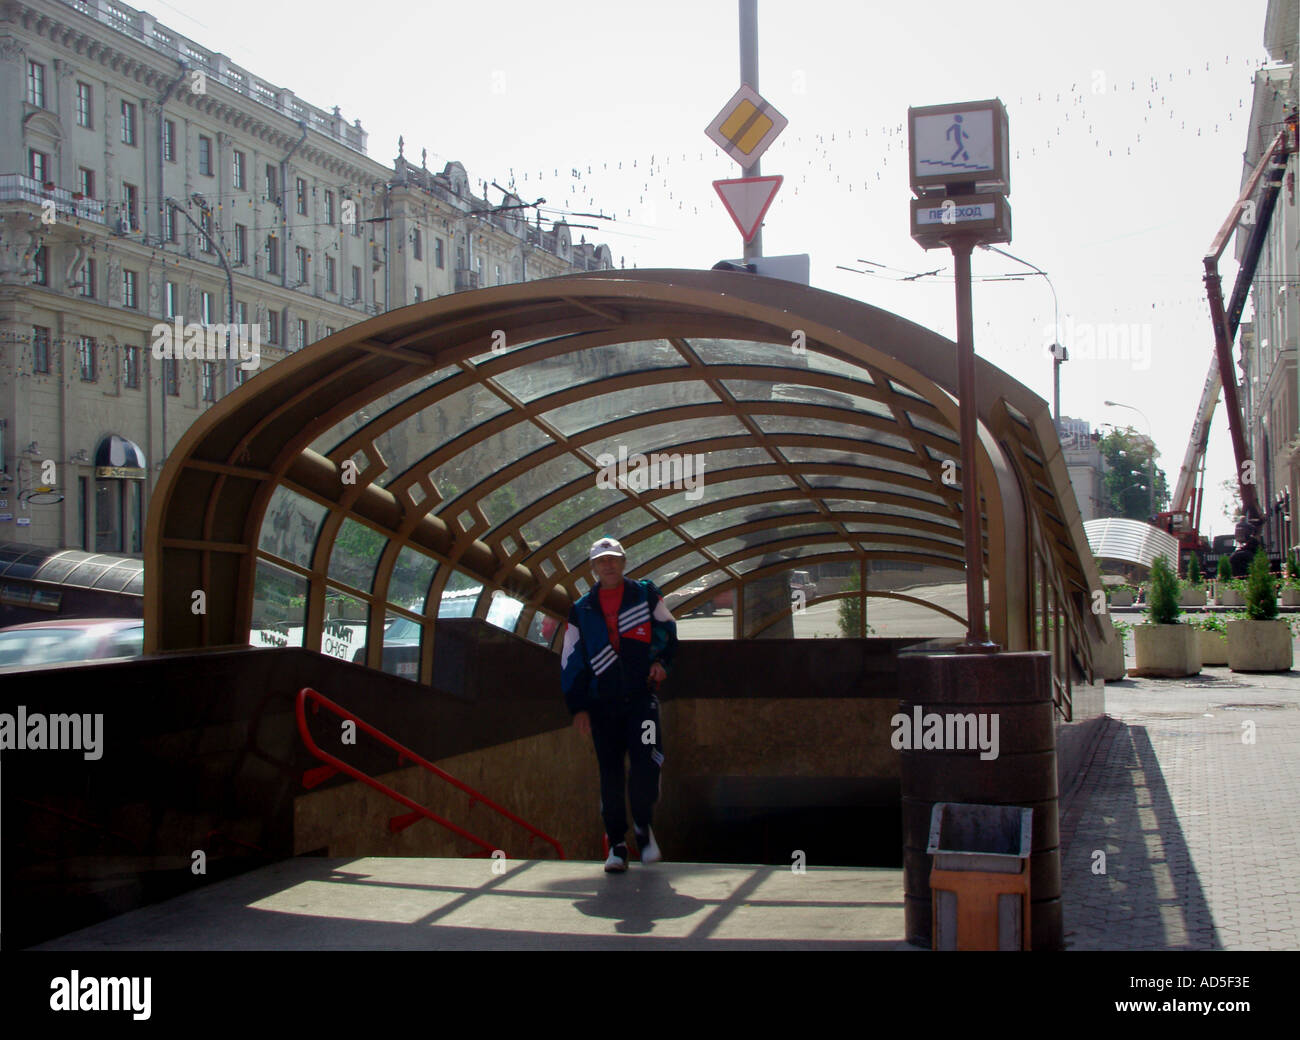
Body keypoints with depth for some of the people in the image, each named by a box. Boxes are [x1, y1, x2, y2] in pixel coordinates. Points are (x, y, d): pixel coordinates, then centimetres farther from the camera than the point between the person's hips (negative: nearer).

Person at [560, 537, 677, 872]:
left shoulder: (646, 595, 6)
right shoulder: (582, 611, 9)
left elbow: (669, 631, 19)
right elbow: (571, 661, 8)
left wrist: (662, 661, 1)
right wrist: (577, 706, 2)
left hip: (641, 697, -1)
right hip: (602, 703, 1)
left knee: (646, 764, -16)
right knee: (610, 774, 2)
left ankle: (642, 826, 8)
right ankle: (617, 844, 11)